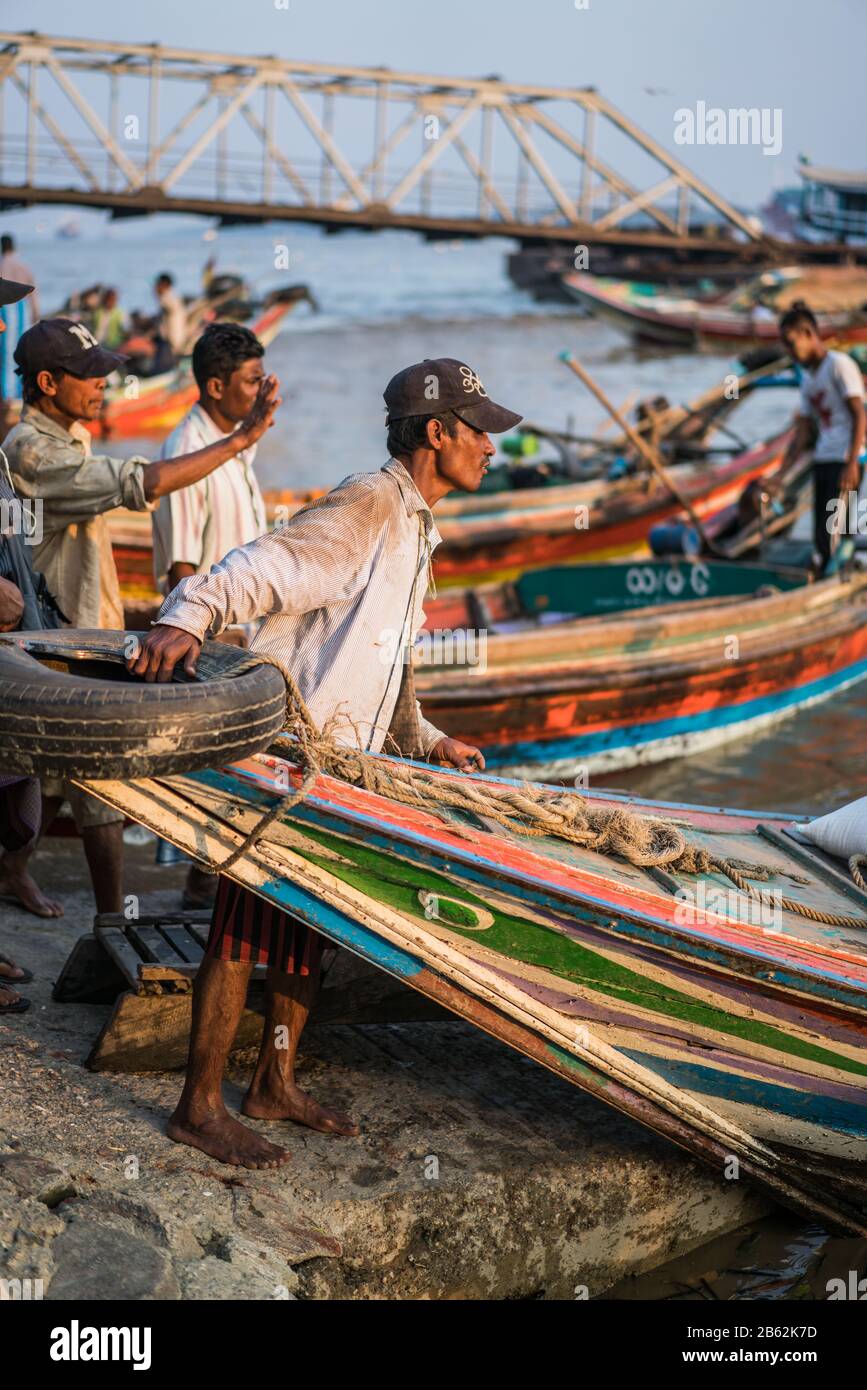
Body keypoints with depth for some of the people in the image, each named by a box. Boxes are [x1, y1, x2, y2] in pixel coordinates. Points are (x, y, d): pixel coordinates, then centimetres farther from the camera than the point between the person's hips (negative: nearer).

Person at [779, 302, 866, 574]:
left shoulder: (839, 364, -6)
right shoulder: (807, 379, 18)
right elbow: (803, 431, 18)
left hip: (845, 460, -8)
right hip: (822, 460, 8)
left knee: (832, 535, -13)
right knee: (821, 537, 4)